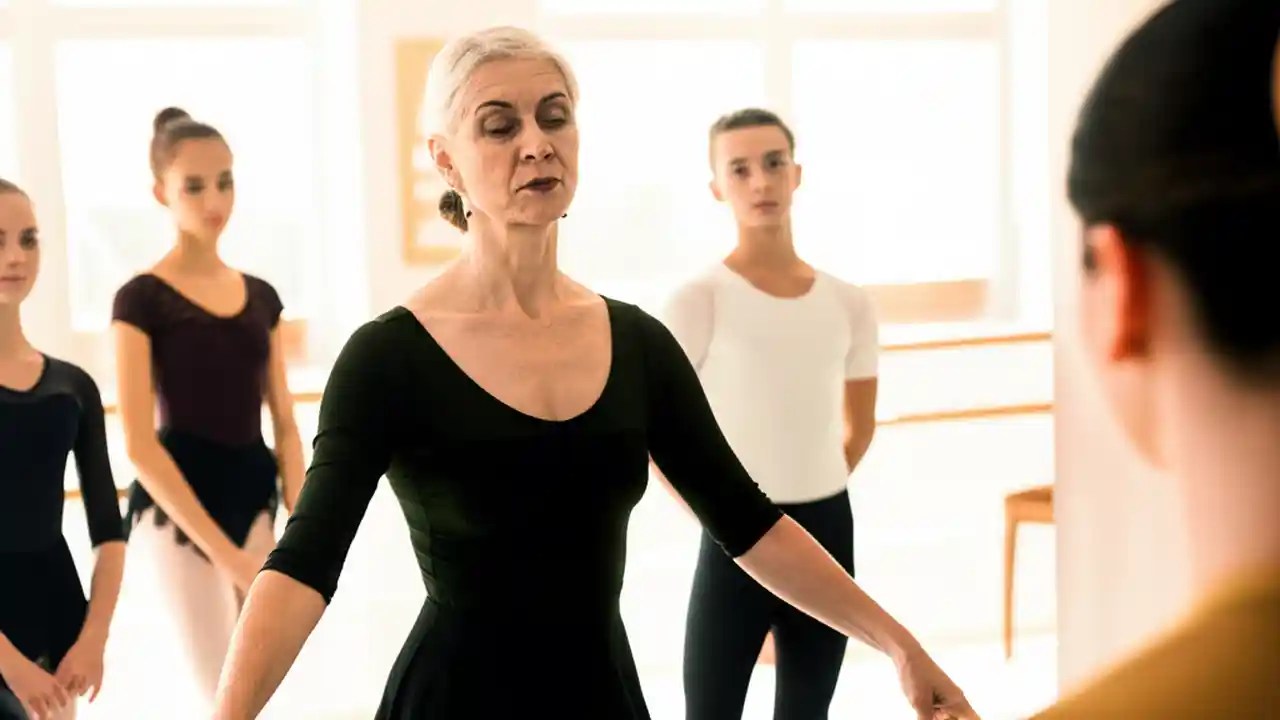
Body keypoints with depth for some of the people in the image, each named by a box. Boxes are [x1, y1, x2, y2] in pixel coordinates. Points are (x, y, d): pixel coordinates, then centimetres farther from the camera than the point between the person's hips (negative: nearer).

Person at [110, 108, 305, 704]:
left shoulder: (260, 296, 8)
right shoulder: (142, 299, -8)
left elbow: (284, 425, 10)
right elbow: (141, 446, -15)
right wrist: (224, 552, -19)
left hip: (253, 492, 5)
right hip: (177, 504, -5)